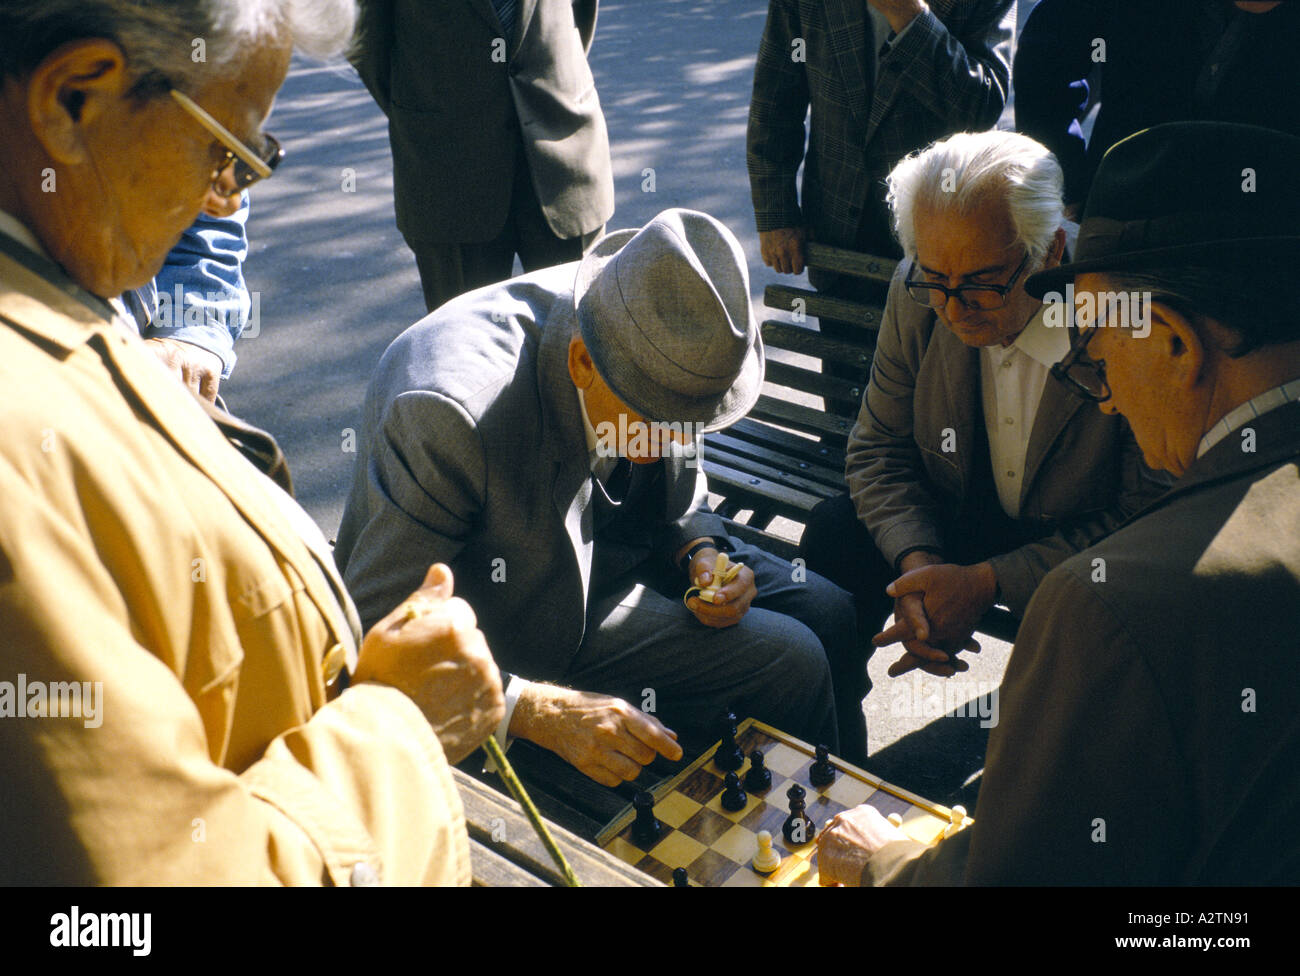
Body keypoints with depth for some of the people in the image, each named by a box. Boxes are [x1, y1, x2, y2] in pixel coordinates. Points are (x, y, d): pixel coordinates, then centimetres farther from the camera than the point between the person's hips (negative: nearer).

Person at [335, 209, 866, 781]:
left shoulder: (658, 341, -15)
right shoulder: (450, 415, -36)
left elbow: (673, 498, 6)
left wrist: (699, 554, -15)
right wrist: (544, 712, -37)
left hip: (612, 542, 7)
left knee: (831, 616, 7)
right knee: (790, 659, -15)